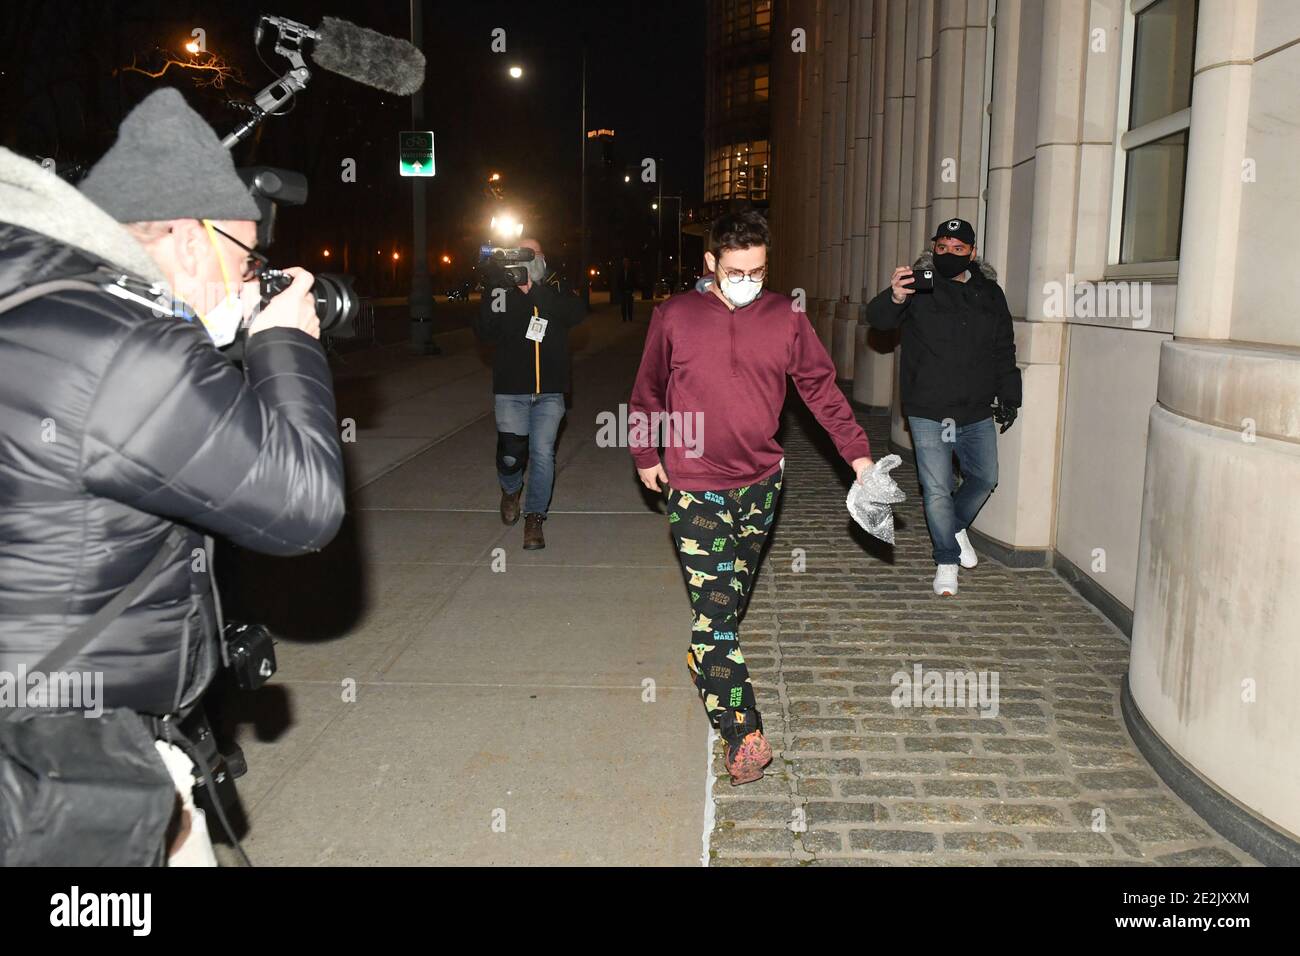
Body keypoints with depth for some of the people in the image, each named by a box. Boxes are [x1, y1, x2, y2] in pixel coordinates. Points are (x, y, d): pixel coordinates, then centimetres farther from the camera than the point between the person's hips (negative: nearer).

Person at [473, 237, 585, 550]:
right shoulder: (503, 294, 5)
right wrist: (493, 293, -24)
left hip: (549, 392, 1)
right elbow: (484, 332, -10)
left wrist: (533, 288, -24)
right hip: (511, 390, -1)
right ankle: (511, 491, 27)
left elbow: (577, 313, -17)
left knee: (543, 453, -5)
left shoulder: (556, 295, 6)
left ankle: (534, 518, 10)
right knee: (511, 455, -8)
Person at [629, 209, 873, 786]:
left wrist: (857, 452, 4)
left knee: (735, 594, 16)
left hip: (761, 482, 3)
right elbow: (647, 393, 9)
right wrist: (644, 455, 13)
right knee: (714, 607, -7)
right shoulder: (674, 317, -4)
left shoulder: (785, 317, 1)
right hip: (695, 489, -3)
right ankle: (743, 734, -4)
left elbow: (821, 388, 7)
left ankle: (707, 659, 39)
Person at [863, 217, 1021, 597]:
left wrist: (1008, 396, 12)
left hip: (977, 412, 4)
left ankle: (956, 528, 43)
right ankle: (947, 561, 18)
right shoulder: (918, 287, -6)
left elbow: (1004, 350, 16)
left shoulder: (989, 293, 8)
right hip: (929, 412, -4)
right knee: (937, 490, 0)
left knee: (985, 478, 16)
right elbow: (877, 318, -22)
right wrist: (893, 298, -44)